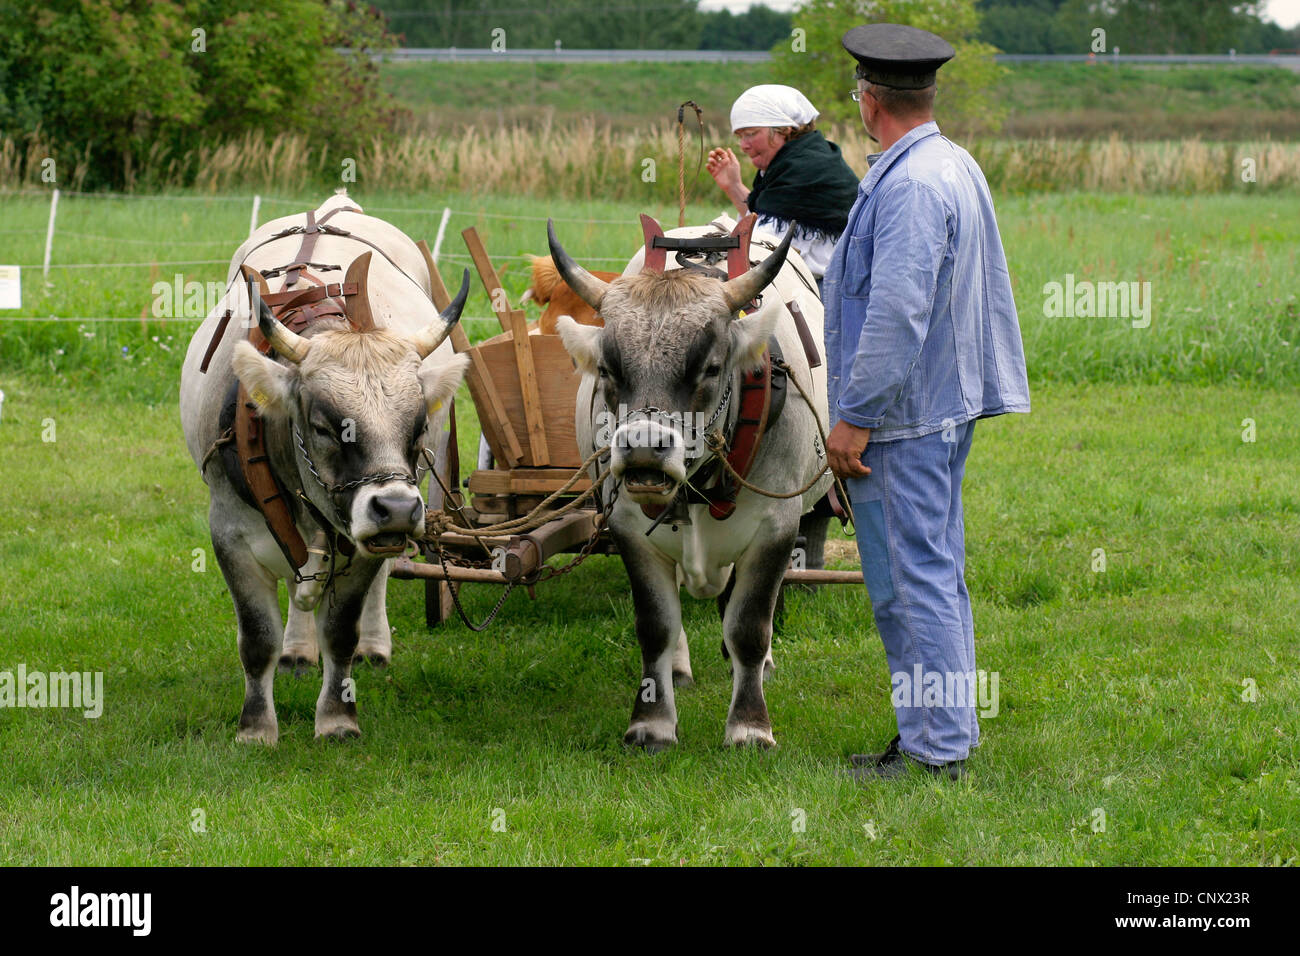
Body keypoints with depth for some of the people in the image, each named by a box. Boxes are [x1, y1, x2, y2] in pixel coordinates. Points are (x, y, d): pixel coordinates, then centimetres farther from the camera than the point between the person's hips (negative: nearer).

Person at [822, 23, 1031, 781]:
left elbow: (898, 312, -25)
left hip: (902, 416, -11)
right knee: (939, 571, 15)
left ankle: (937, 748, -4)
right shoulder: (958, 166, 12)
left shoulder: (909, 185, -20)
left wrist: (855, 417, -21)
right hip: (949, 405, 11)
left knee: (913, 580, -6)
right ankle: (947, 734, 23)